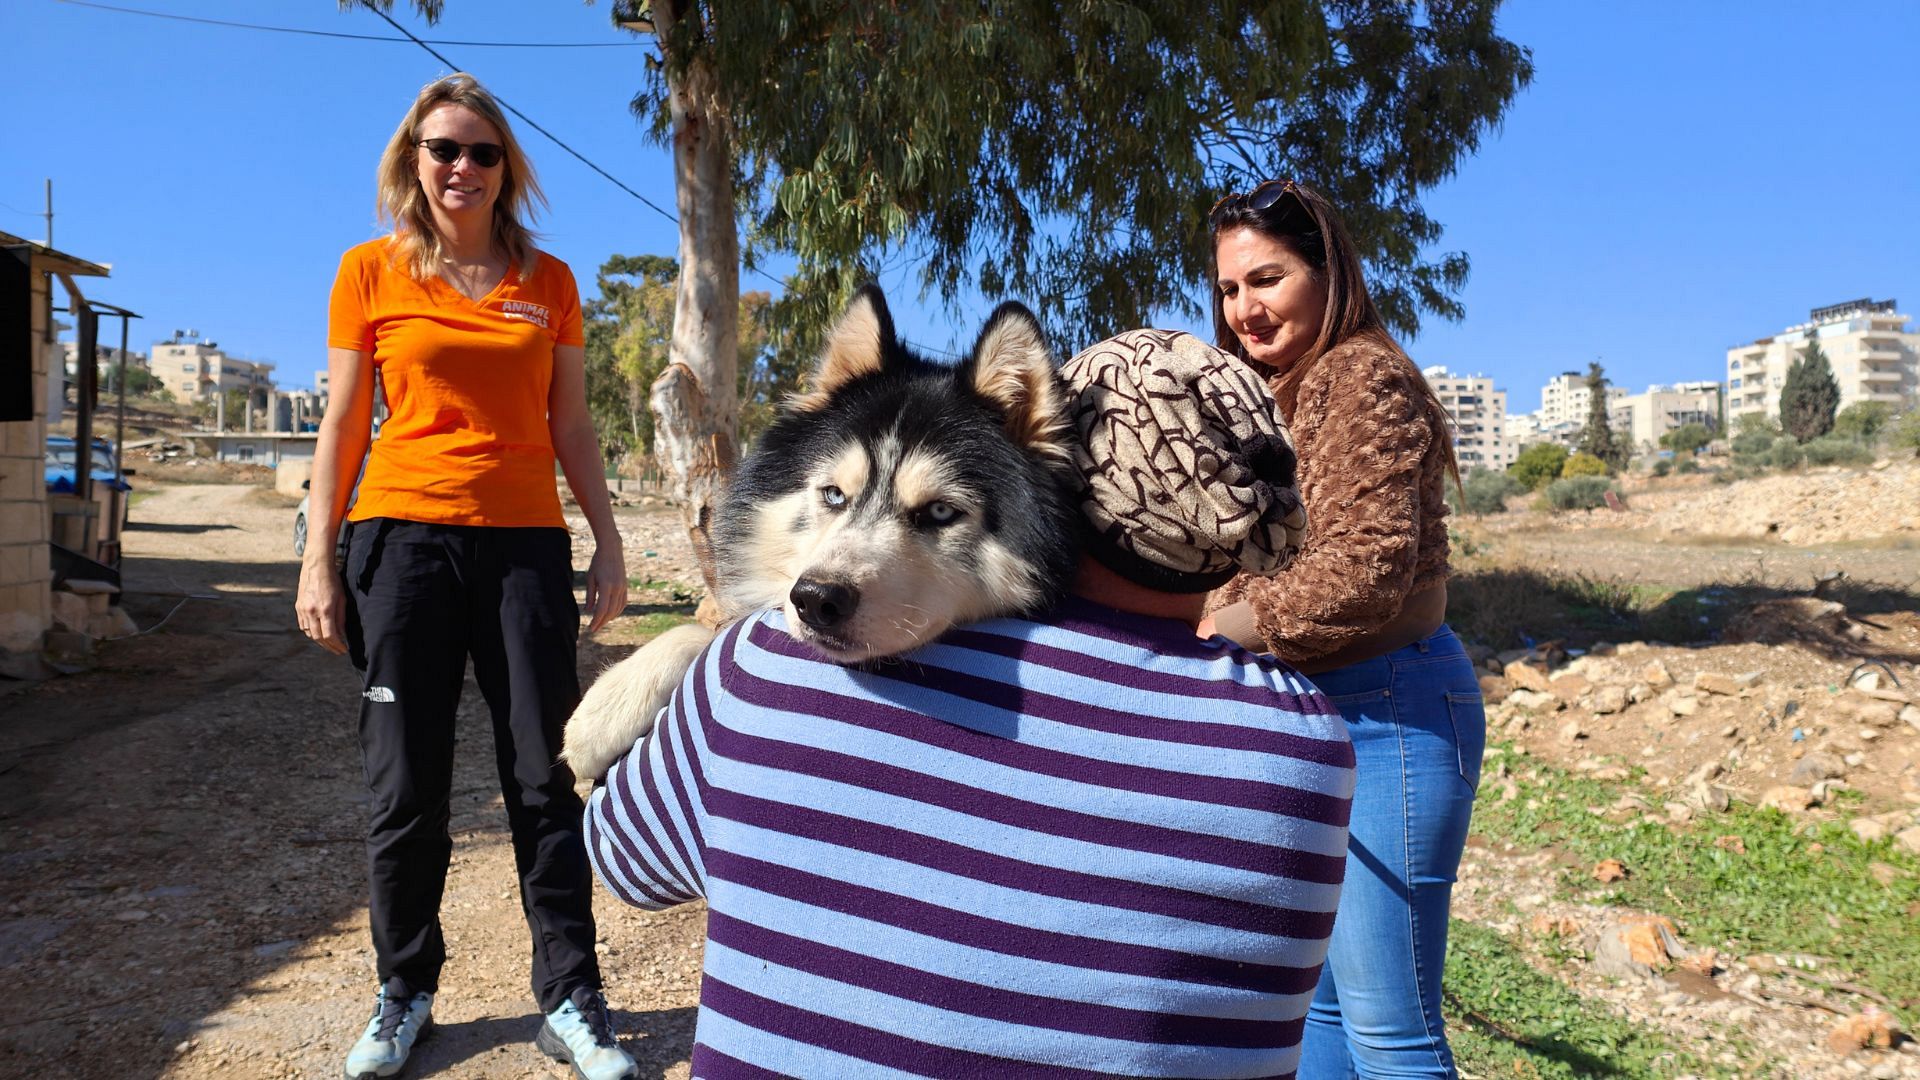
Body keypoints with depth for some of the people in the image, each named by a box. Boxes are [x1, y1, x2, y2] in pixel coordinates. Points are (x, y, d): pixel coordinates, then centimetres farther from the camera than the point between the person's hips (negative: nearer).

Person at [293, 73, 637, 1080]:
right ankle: (404, 994, 23)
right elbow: (343, 423, 6)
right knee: (406, 786, 6)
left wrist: (608, 541, 5)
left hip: (525, 542, 1)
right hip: (404, 537, -1)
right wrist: (319, 557, 1)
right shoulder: (372, 271, 7)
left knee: (545, 778, 1)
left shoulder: (548, 281, 11)